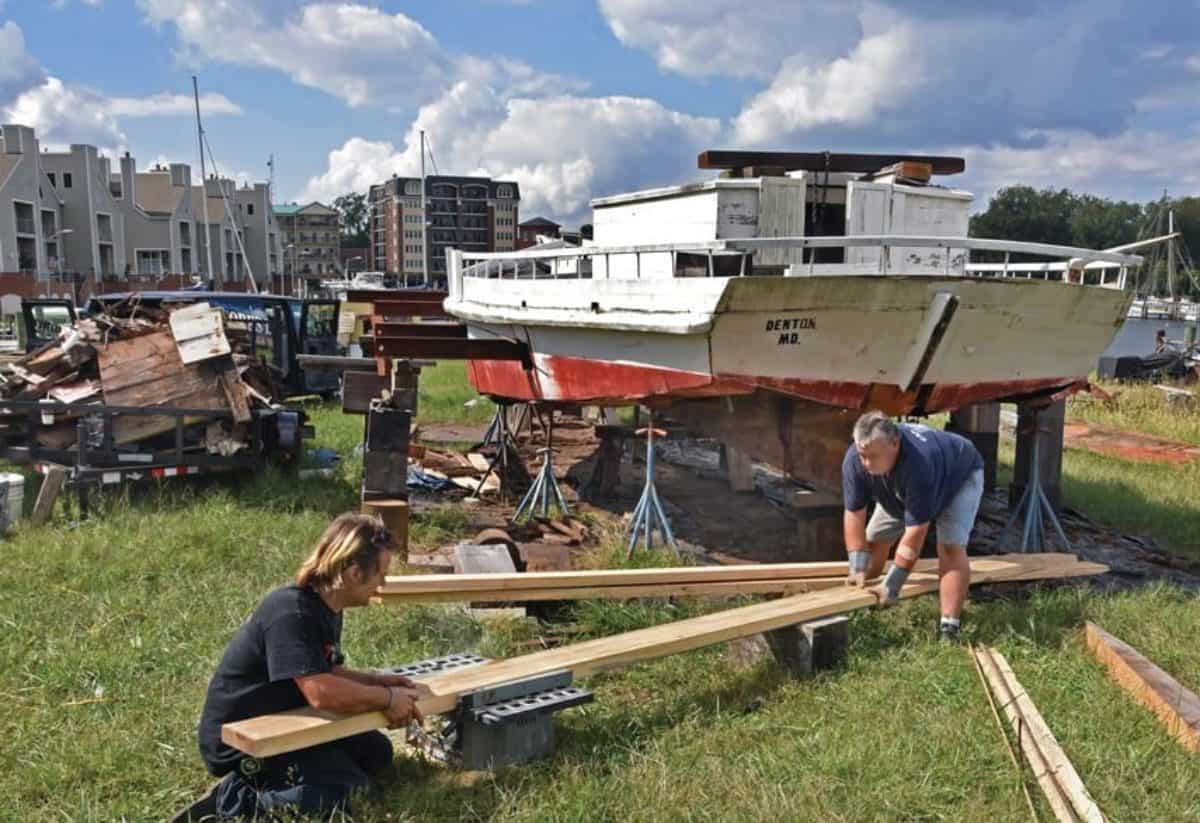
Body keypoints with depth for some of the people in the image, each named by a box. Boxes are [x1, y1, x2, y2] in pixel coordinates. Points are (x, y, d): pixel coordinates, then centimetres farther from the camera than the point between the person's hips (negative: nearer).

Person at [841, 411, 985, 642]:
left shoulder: (919, 464, -48)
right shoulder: (854, 460, -33)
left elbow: (915, 533, -44)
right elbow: (854, 514, -25)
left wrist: (891, 587, -41)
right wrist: (858, 569, -31)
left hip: (959, 475, -5)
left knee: (950, 546, -24)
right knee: (875, 537, 2)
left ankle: (949, 628, -23)